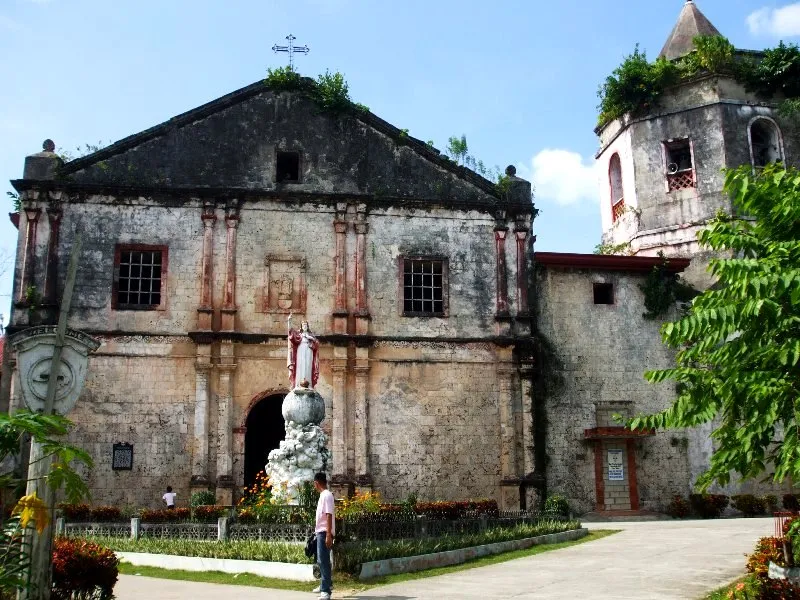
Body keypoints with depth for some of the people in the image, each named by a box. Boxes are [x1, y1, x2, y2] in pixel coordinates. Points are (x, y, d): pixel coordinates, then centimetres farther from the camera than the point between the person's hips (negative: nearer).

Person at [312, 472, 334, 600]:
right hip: (321, 532, 10)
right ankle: (326, 584, 33)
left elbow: (329, 516, -21)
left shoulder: (326, 495, -15)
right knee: (321, 560, 20)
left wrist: (328, 535, -25)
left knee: (324, 561, -10)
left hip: (324, 533, -10)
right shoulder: (323, 495, 14)